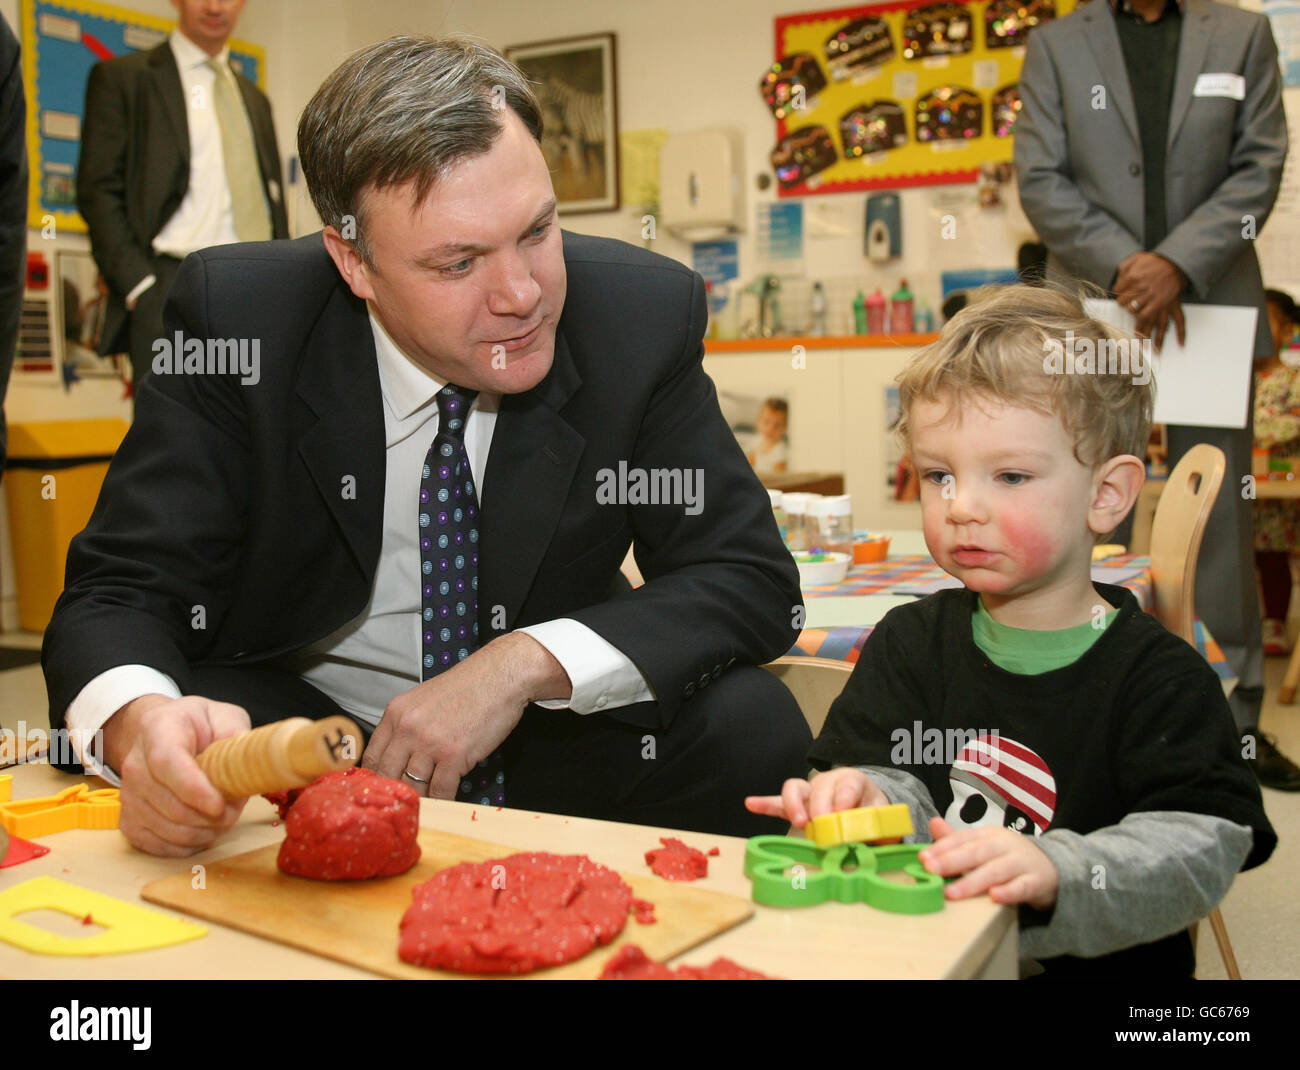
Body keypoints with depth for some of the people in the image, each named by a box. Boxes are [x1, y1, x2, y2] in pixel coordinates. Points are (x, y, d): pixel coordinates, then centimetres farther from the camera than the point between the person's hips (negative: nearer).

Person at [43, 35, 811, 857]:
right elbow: (118, 593, -16)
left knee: (748, 726, -25)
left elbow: (752, 578, -14)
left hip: (559, 741, 2)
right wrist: (137, 719, -41)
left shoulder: (645, 313, -15)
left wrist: (526, 662, -29)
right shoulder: (234, 318, -16)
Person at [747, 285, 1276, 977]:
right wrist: (863, 799, -23)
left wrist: (1054, 872, -31)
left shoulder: (1159, 678, -6)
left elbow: (1201, 849, -15)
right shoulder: (909, 642, 6)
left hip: (1096, 965, -3)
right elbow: (899, 789, -1)